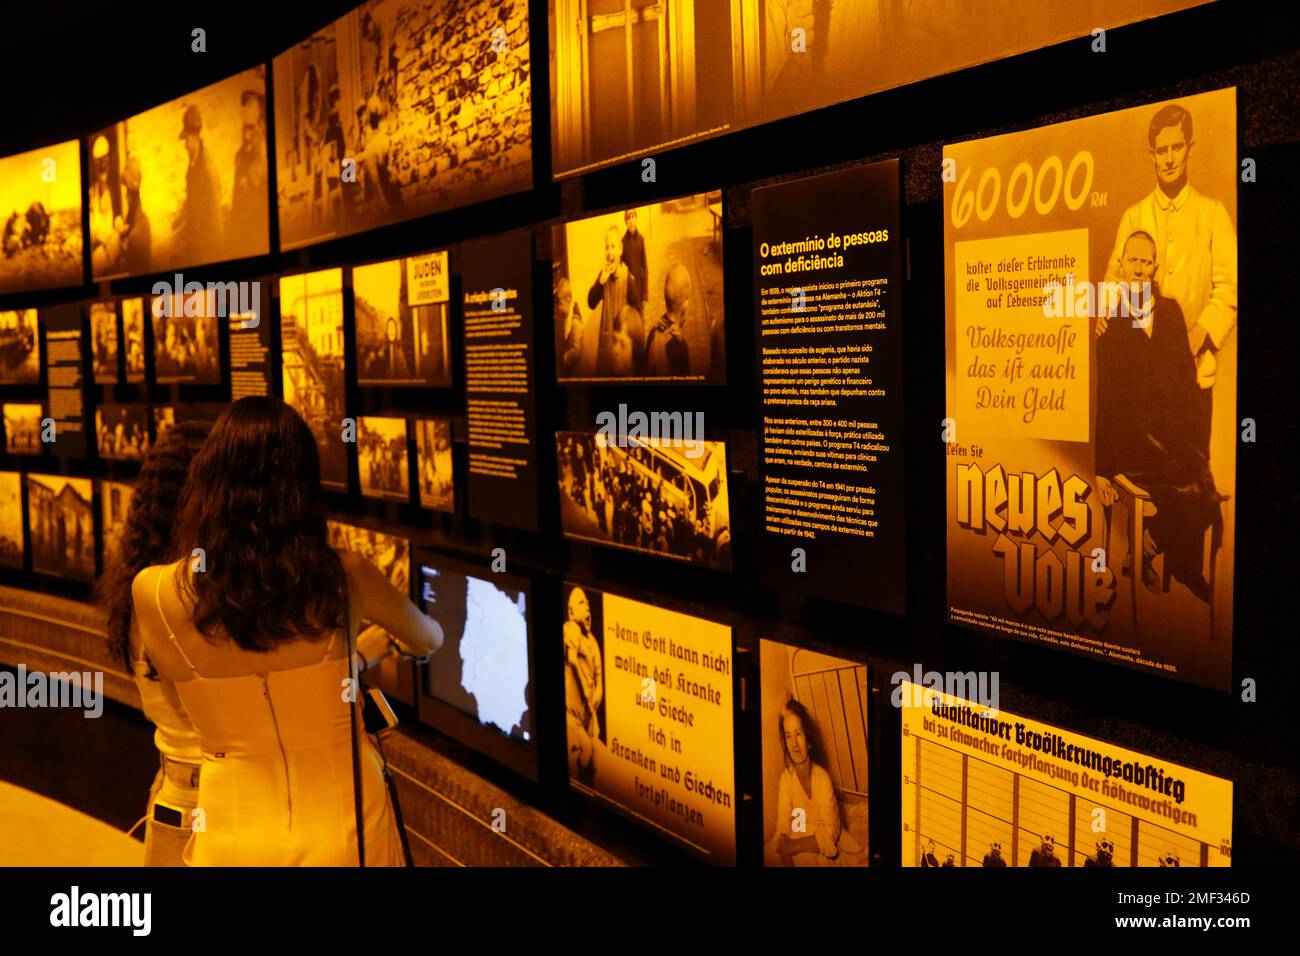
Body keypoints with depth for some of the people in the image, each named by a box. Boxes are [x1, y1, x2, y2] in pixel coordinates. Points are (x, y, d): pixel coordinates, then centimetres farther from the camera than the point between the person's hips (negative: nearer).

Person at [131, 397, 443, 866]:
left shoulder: (153, 593, -13)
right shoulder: (345, 577, -12)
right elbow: (429, 639, 9)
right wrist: (386, 640, 34)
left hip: (236, 836, 0)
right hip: (345, 827, 0)